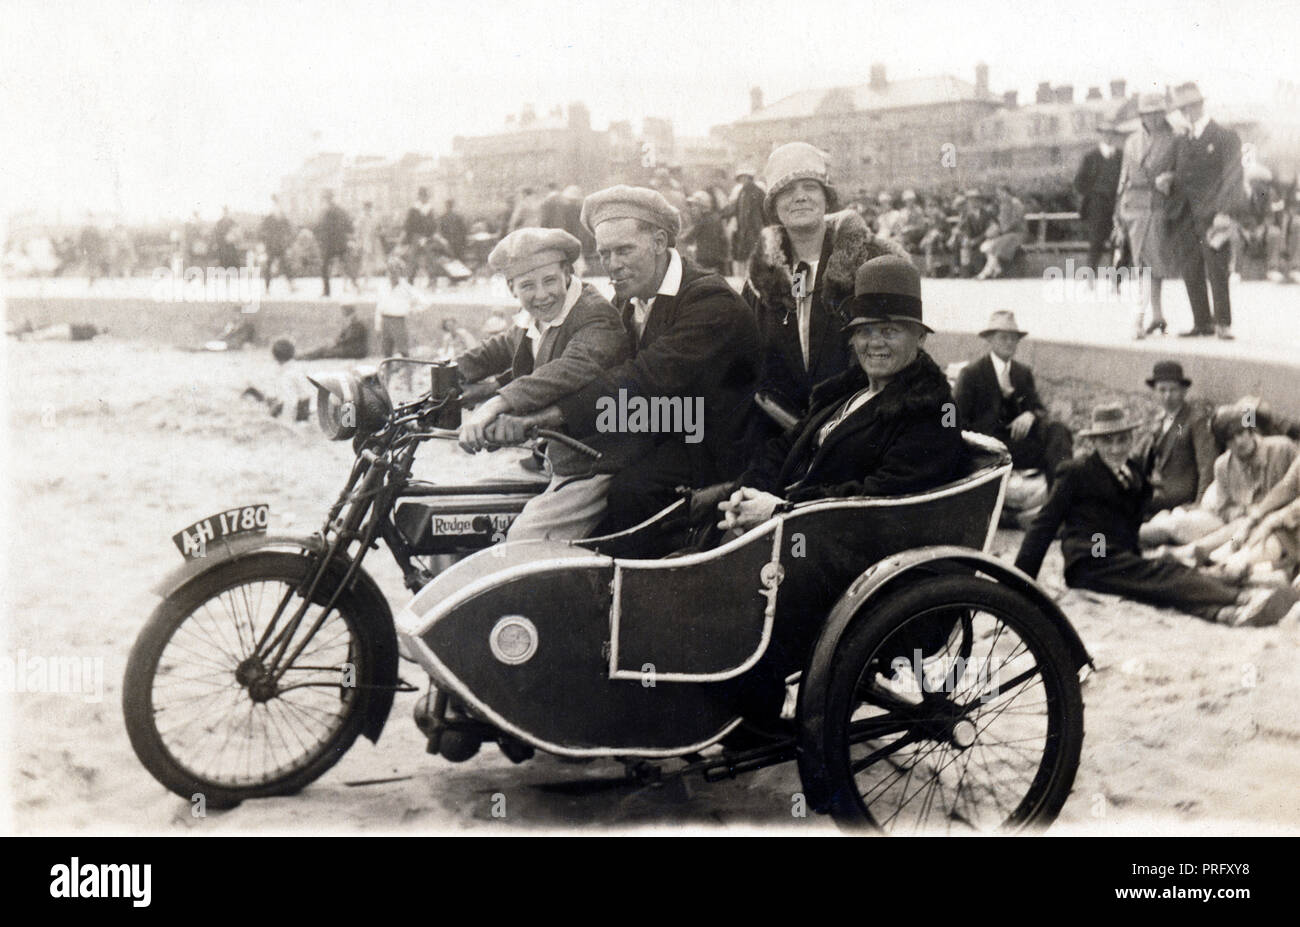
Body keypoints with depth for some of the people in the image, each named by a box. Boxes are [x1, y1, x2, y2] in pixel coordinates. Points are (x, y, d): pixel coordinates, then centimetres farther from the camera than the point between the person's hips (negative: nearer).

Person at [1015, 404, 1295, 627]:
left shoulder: (1135, 472, 23)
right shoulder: (1076, 472, 3)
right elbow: (1045, 524, 1)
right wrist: (1020, 582, -4)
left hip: (1124, 561, 6)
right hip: (1092, 564, -6)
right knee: (1166, 576, -32)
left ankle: (1225, 611, -57)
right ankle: (1242, 597, -55)